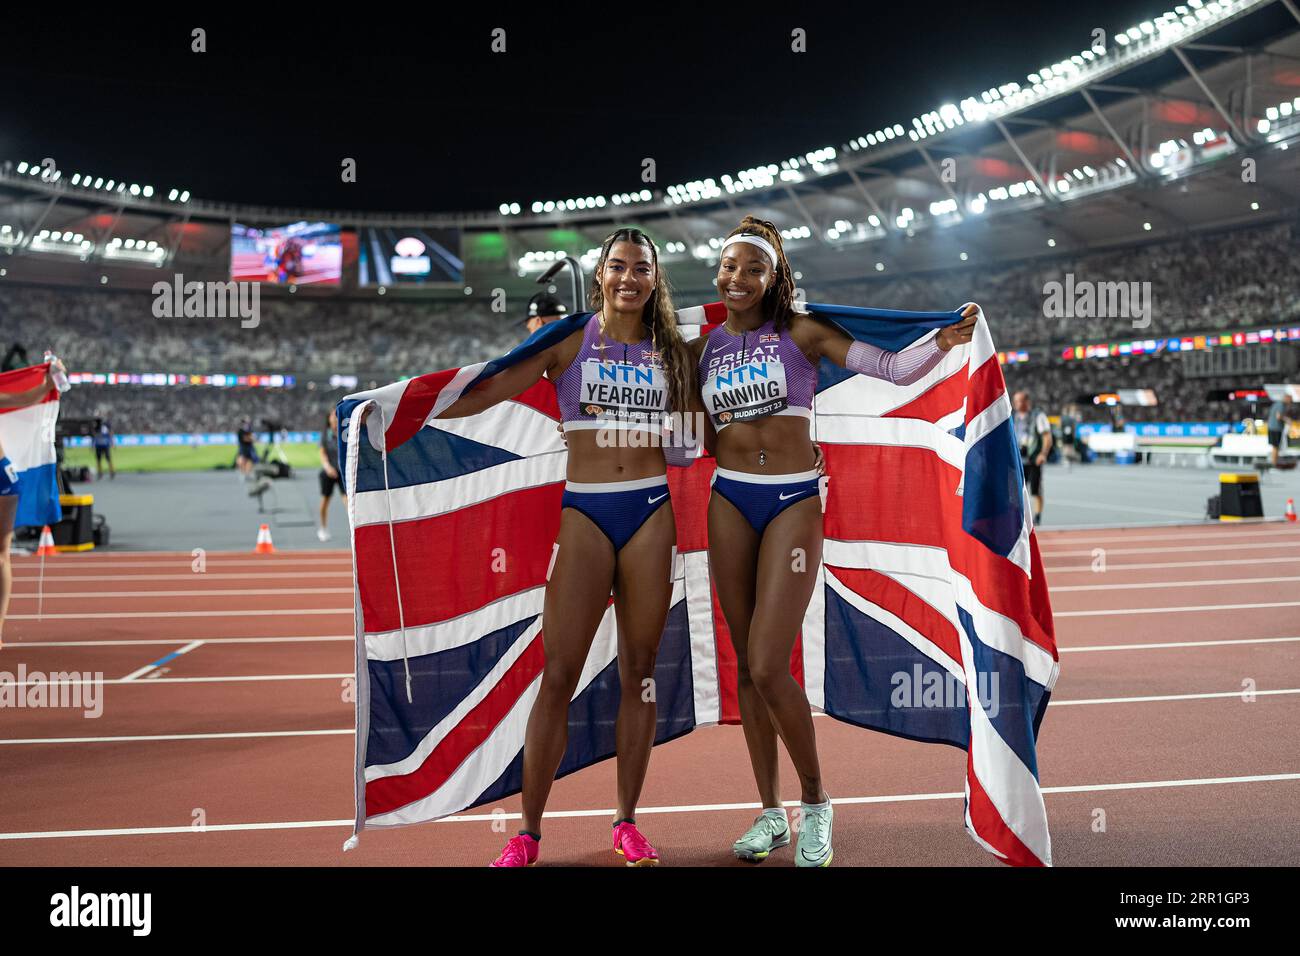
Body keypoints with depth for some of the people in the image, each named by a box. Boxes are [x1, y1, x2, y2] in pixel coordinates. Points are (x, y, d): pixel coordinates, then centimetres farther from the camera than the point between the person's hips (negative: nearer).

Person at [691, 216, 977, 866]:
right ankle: (771, 812, 22)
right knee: (746, 665, 8)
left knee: (768, 668, -11)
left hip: (794, 501, -4)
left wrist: (942, 343, -23)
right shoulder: (701, 346, 9)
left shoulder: (801, 332, -1)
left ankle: (815, 801, 13)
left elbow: (893, 368, -8)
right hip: (729, 501, 4)